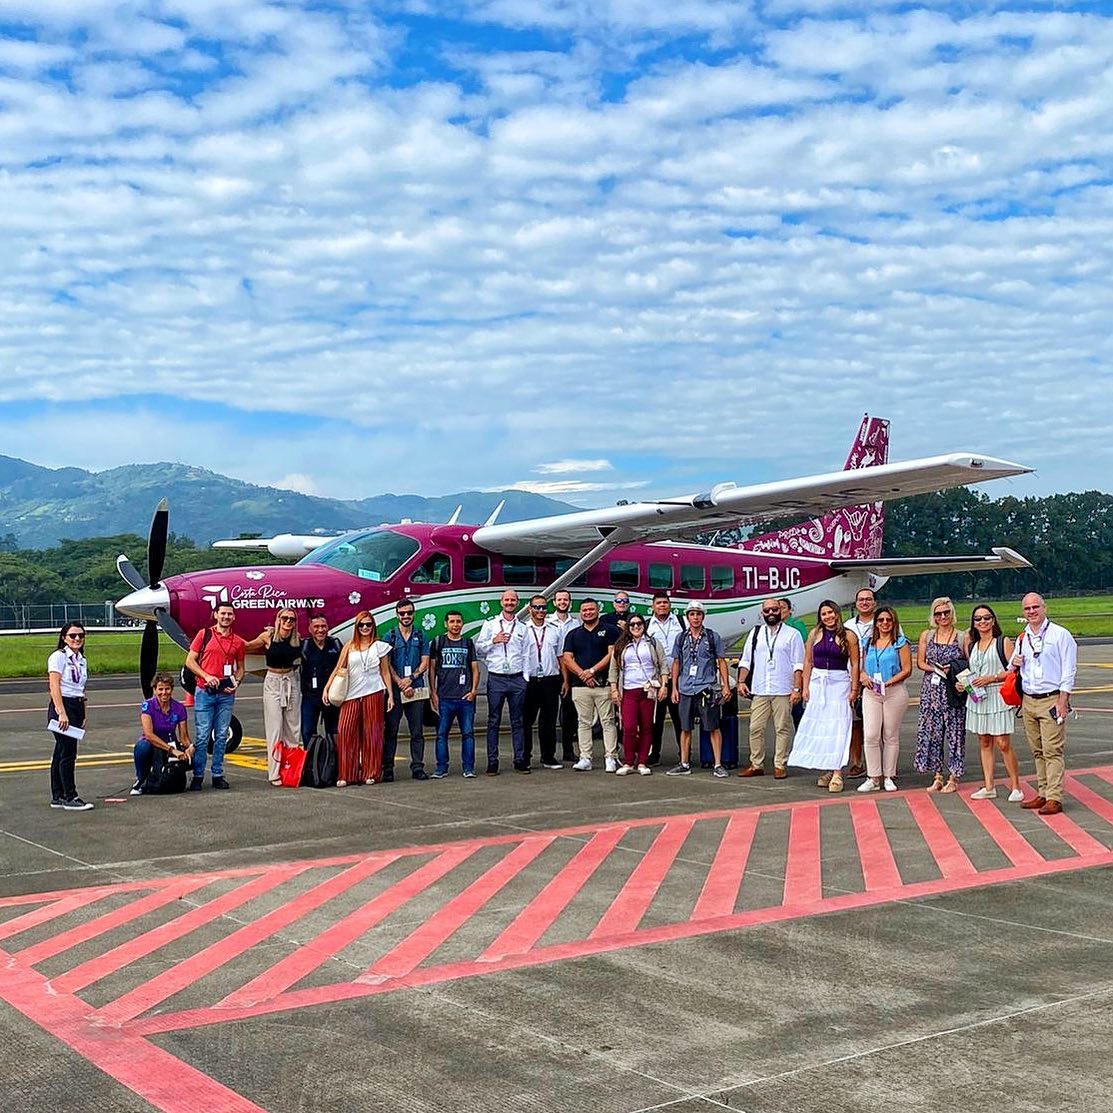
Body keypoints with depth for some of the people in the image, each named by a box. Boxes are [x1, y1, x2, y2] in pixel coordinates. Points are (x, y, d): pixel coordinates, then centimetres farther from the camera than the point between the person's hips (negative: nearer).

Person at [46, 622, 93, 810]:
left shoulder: (82, 660, 16)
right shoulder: (58, 657, -8)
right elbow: (54, 686, -16)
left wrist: (84, 716, 15)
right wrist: (61, 713, -23)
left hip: (77, 707, 8)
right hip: (62, 705, -8)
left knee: (61, 752, 12)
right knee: (67, 752, -9)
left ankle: (57, 797, 15)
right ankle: (70, 797, -6)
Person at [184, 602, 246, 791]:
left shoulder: (238, 642, 10)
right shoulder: (204, 635, 2)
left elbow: (240, 668, 18)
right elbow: (190, 661, 2)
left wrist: (236, 682, -3)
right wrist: (207, 676, -11)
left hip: (226, 695, 3)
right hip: (205, 692, -3)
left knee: (221, 736, 7)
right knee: (202, 736, -3)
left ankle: (218, 775, 13)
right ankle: (198, 776, 3)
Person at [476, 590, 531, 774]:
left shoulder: (522, 627, 14)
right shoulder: (490, 624, 7)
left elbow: (526, 655, 14)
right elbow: (478, 648, 4)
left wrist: (525, 677, 7)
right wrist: (494, 641, -11)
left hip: (517, 679, 2)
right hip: (496, 678, -2)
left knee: (518, 721, 4)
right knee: (494, 721, -1)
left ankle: (520, 761, 8)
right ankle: (492, 762, 1)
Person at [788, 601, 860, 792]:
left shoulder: (848, 636, -2)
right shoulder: (815, 634, 7)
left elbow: (854, 664, -3)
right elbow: (808, 662, 9)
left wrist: (854, 689, -9)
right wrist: (805, 687, 3)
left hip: (839, 684, -4)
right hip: (817, 683, 4)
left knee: (837, 726, -7)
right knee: (819, 726, 5)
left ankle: (837, 773, -10)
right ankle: (829, 770, 14)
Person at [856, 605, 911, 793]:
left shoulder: (900, 642, 1)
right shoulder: (868, 643, 15)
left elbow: (907, 670, -5)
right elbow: (863, 667, 19)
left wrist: (888, 683, -15)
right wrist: (863, 677, -3)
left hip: (894, 692, -3)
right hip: (871, 693, 3)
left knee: (891, 736, 4)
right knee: (870, 735, -6)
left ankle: (889, 777, 13)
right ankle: (873, 778, 0)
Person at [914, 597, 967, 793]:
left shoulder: (962, 637, 1)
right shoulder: (926, 636, 8)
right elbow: (920, 663, 7)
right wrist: (937, 669, -9)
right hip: (931, 690, 2)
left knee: (954, 732, -1)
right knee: (932, 732, 2)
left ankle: (954, 778, 7)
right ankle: (937, 777, 11)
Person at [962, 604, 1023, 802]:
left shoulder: (1003, 642, -2)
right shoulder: (971, 644, 13)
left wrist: (991, 678, -15)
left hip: (998, 696, -6)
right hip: (977, 698, 6)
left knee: (1003, 744, -7)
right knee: (984, 743, 8)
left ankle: (1016, 787, 2)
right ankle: (989, 787, 13)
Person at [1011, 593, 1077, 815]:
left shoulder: (1060, 634, -4)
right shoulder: (1022, 638, 13)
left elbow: (1068, 671, -6)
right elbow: (1013, 667, 25)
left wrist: (1062, 701, -13)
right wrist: (1014, 663, 1)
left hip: (1051, 700, -6)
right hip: (1028, 701, 6)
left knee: (1053, 750, -8)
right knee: (1038, 752, 9)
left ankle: (1054, 798, -8)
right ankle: (1042, 793, 14)